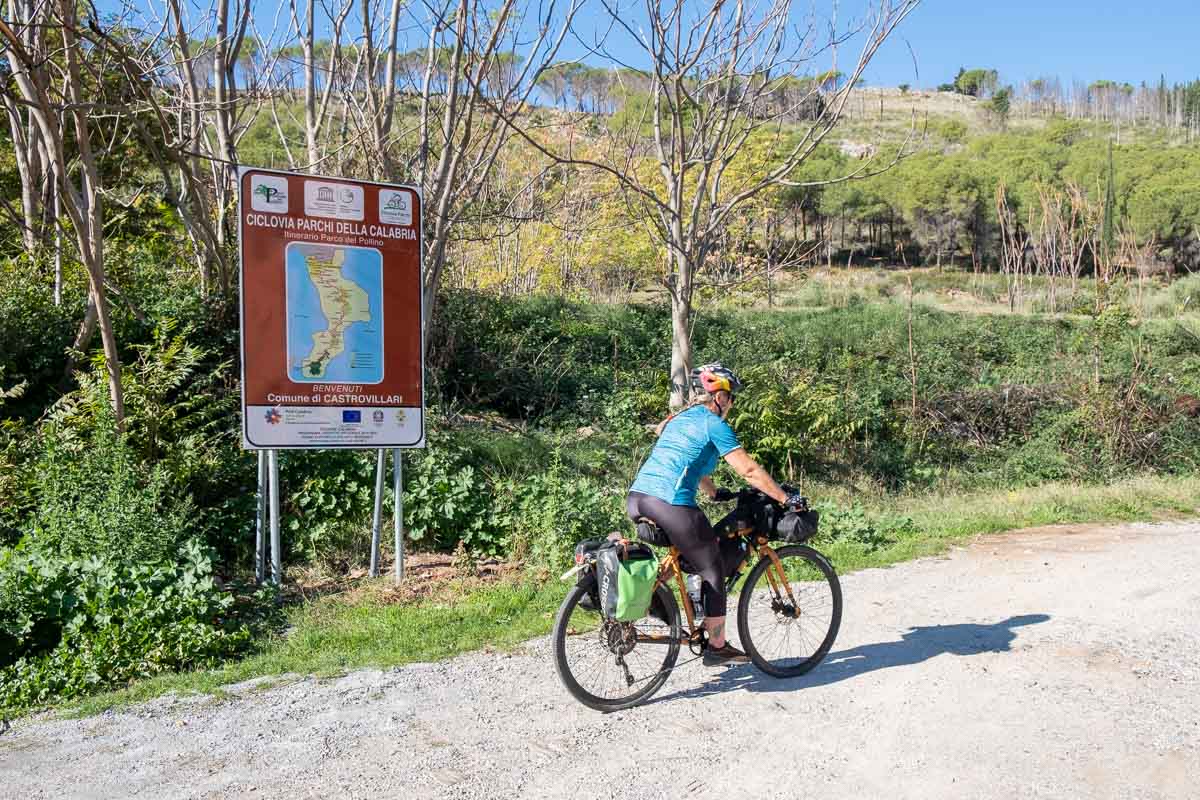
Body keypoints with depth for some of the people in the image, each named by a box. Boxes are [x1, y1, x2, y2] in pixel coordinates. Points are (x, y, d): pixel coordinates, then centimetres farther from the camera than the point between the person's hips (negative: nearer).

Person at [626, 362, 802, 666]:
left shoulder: (678, 420, 24)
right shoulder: (714, 424, 0)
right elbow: (749, 471, -3)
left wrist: (716, 493, 46)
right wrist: (786, 498, 4)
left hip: (636, 498, 8)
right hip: (671, 504, -8)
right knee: (713, 571, 8)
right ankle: (717, 647, 16)